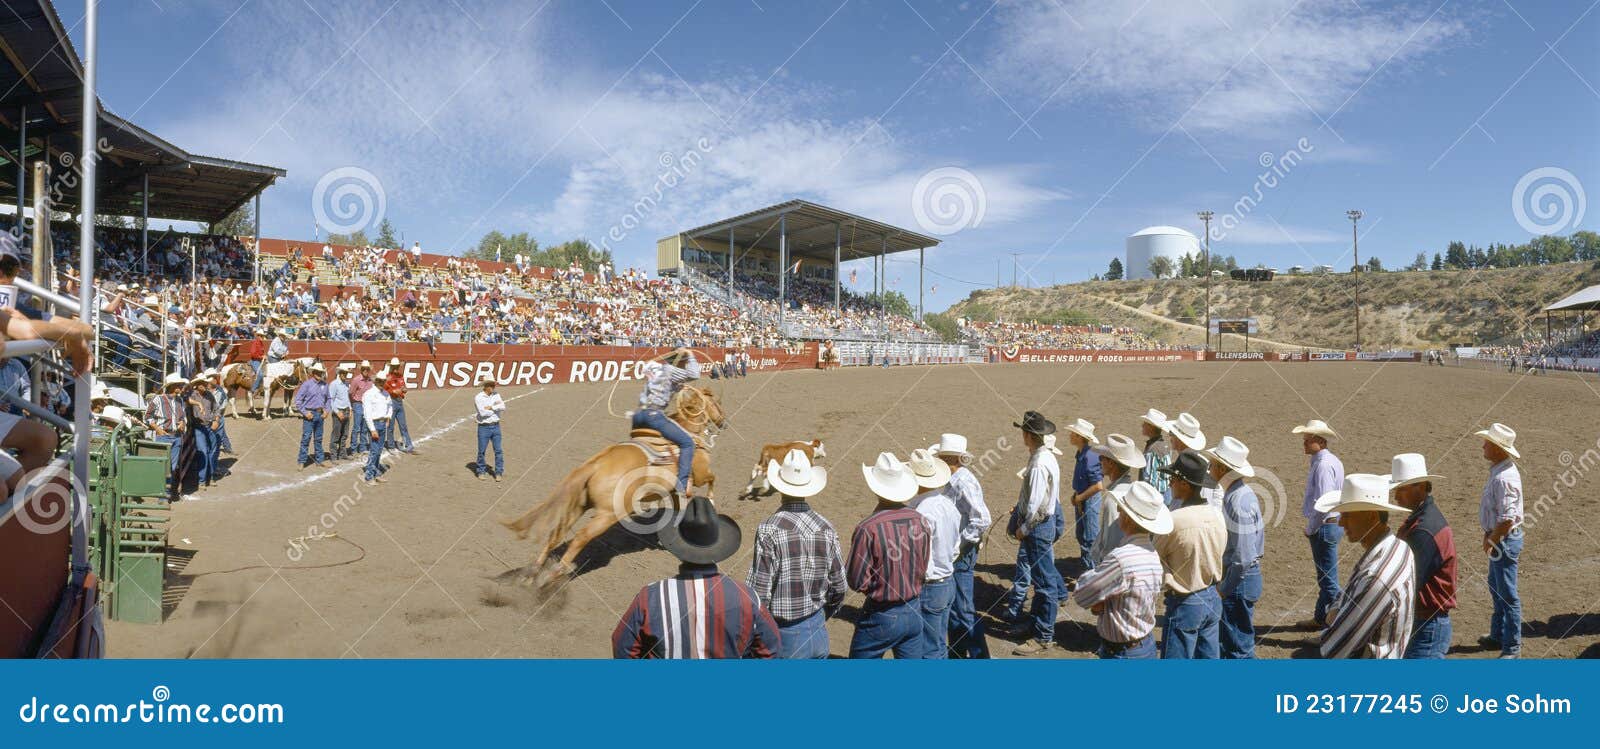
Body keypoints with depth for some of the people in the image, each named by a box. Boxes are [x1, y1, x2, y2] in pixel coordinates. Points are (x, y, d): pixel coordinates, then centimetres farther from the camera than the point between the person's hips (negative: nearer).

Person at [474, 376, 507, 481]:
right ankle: (481, 472, 23)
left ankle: (499, 473, 7)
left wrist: (491, 407, -17)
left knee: (498, 451, 0)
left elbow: (503, 407, -11)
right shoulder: (478, 397, -9)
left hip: (496, 426, 3)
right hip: (484, 428, -3)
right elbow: (483, 412, -21)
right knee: (481, 451, 7)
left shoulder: (496, 395, 4)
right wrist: (496, 407, -9)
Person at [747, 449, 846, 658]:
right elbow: (839, 588, 4)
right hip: (817, 631, 5)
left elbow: (758, 592, -18)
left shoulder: (770, 529, -18)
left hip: (781, 633, -4)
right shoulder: (826, 529, -3)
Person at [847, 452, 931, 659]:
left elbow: (856, 581, -16)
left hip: (881, 617, -5)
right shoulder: (919, 521, -6)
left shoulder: (868, 529, -23)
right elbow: (923, 569, 6)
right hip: (913, 612, 5)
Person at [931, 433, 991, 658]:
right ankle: (956, 654, 32)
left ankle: (979, 655, 7)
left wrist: (958, 546, -21)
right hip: (954, 552, 10)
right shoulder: (954, 481, 9)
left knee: (963, 609, -4)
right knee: (953, 606, 19)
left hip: (961, 554, -10)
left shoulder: (963, 483, -21)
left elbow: (981, 520, -26)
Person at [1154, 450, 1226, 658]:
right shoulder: (1217, 514, -3)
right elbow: (1218, 553, 8)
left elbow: (1153, 557, -10)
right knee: (1208, 658, 19)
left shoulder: (1174, 520, -23)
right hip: (1212, 599, 7)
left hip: (1185, 603, -7)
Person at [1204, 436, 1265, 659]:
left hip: (1239, 580, -10)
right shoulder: (1243, 492, 6)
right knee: (1229, 641, 20)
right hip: (1242, 576, 10)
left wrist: (1224, 588, -14)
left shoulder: (1237, 502, -25)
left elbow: (1243, 557, -26)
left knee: (1238, 645, 2)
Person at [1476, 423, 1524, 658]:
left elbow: (1507, 519, -27)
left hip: (1504, 540, -11)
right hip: (1499, 538, 11)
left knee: (1507, 595, 0)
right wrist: (1489, 536, 12)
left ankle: (1512, 647, 10)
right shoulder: (1499, 470, 6)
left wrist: (1491, 541, -14)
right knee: (1496, 588, 22)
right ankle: (1498, 636, 37)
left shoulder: (1504, 478, -26)